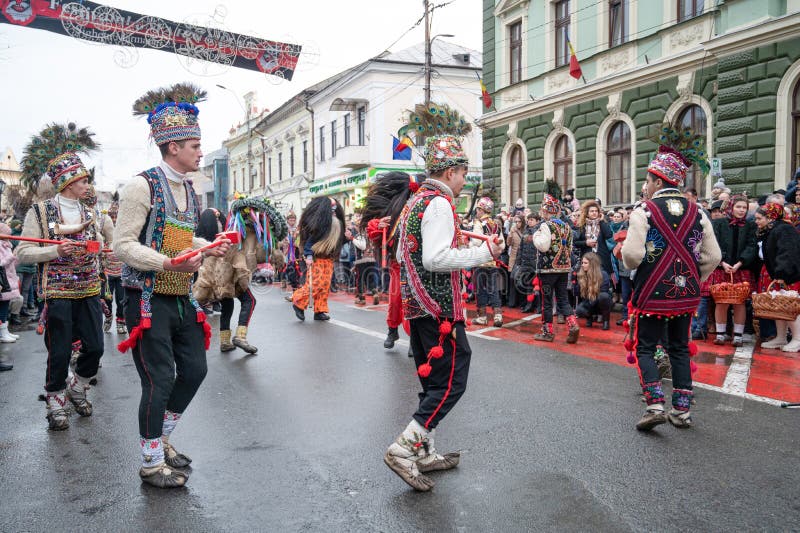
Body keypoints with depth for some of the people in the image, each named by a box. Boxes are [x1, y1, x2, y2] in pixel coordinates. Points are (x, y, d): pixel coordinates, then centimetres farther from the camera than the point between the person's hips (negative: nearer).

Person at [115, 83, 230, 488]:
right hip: (149, 299, -8)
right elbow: (123, 245, -16)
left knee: (194, 370, 11)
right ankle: (152, 463, 16)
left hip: (182, 298, 8)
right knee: (159, 381, -2)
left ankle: (162, 438, 33)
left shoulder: (189, 190, 13)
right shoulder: (143, 186, -12)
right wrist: (170, 263, -28)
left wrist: (208, 247, 7)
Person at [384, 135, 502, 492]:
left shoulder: (414, 201, 16)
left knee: (434, 381, 17)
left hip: (417, 307, 10)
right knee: (452, 382, -3)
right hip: (441, 308, -10)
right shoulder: (440, 203, -14)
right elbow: (436, 259, -25)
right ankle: (404, 449, -5)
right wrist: (483, 253, -15)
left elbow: (401, 255, 22)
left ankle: (425, 453, 24)